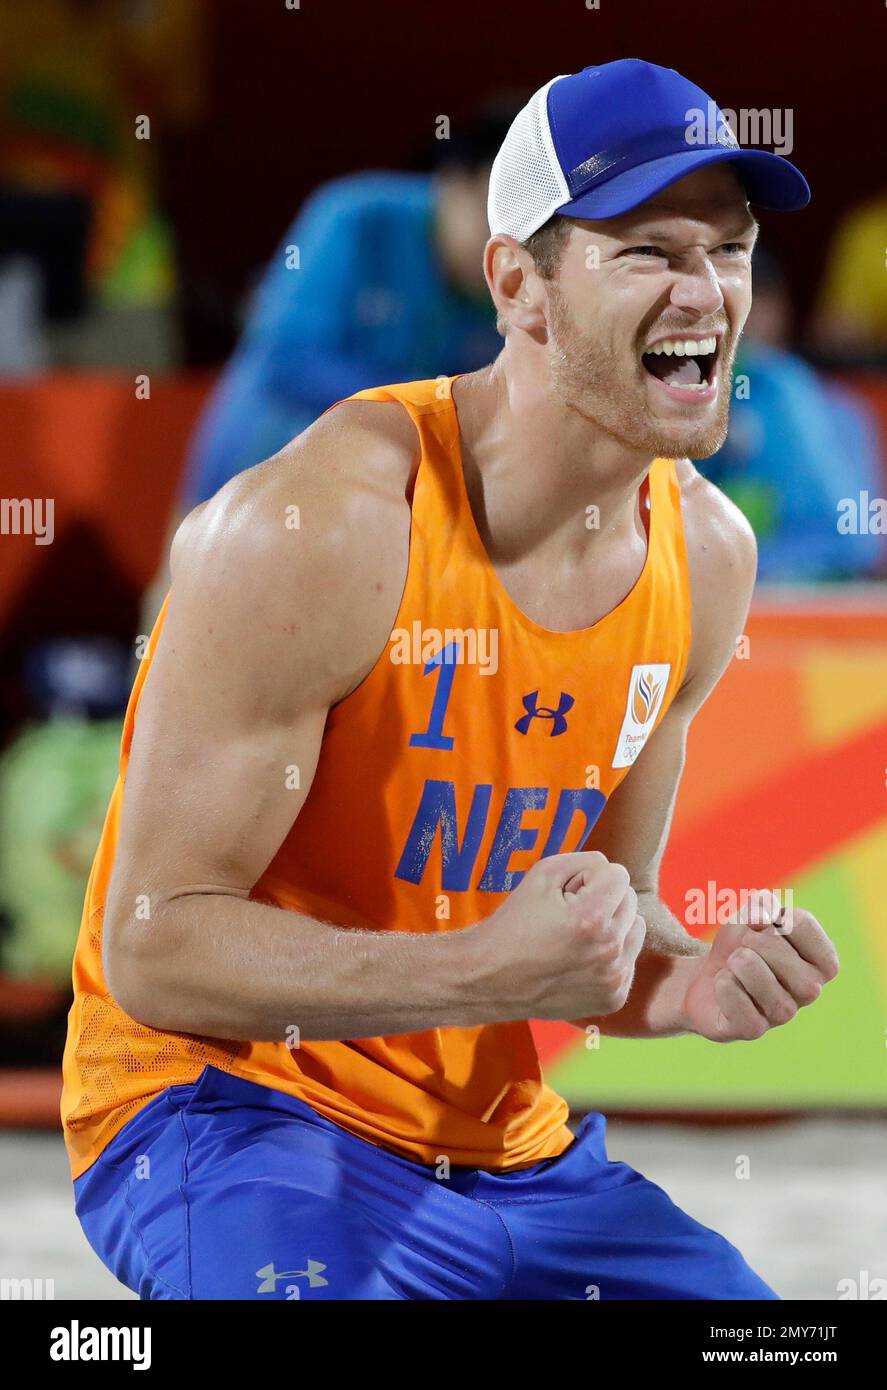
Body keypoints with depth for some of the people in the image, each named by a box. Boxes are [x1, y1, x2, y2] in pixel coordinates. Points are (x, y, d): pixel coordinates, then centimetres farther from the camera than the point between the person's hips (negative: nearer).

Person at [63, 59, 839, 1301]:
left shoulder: (707, 554, 3)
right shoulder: (317, 525, -20)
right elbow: (154, 945, -20)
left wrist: (682, 987, -9)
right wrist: (485, 970, -30)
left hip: (505, 1143, 7)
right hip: (229, 1106, -7)